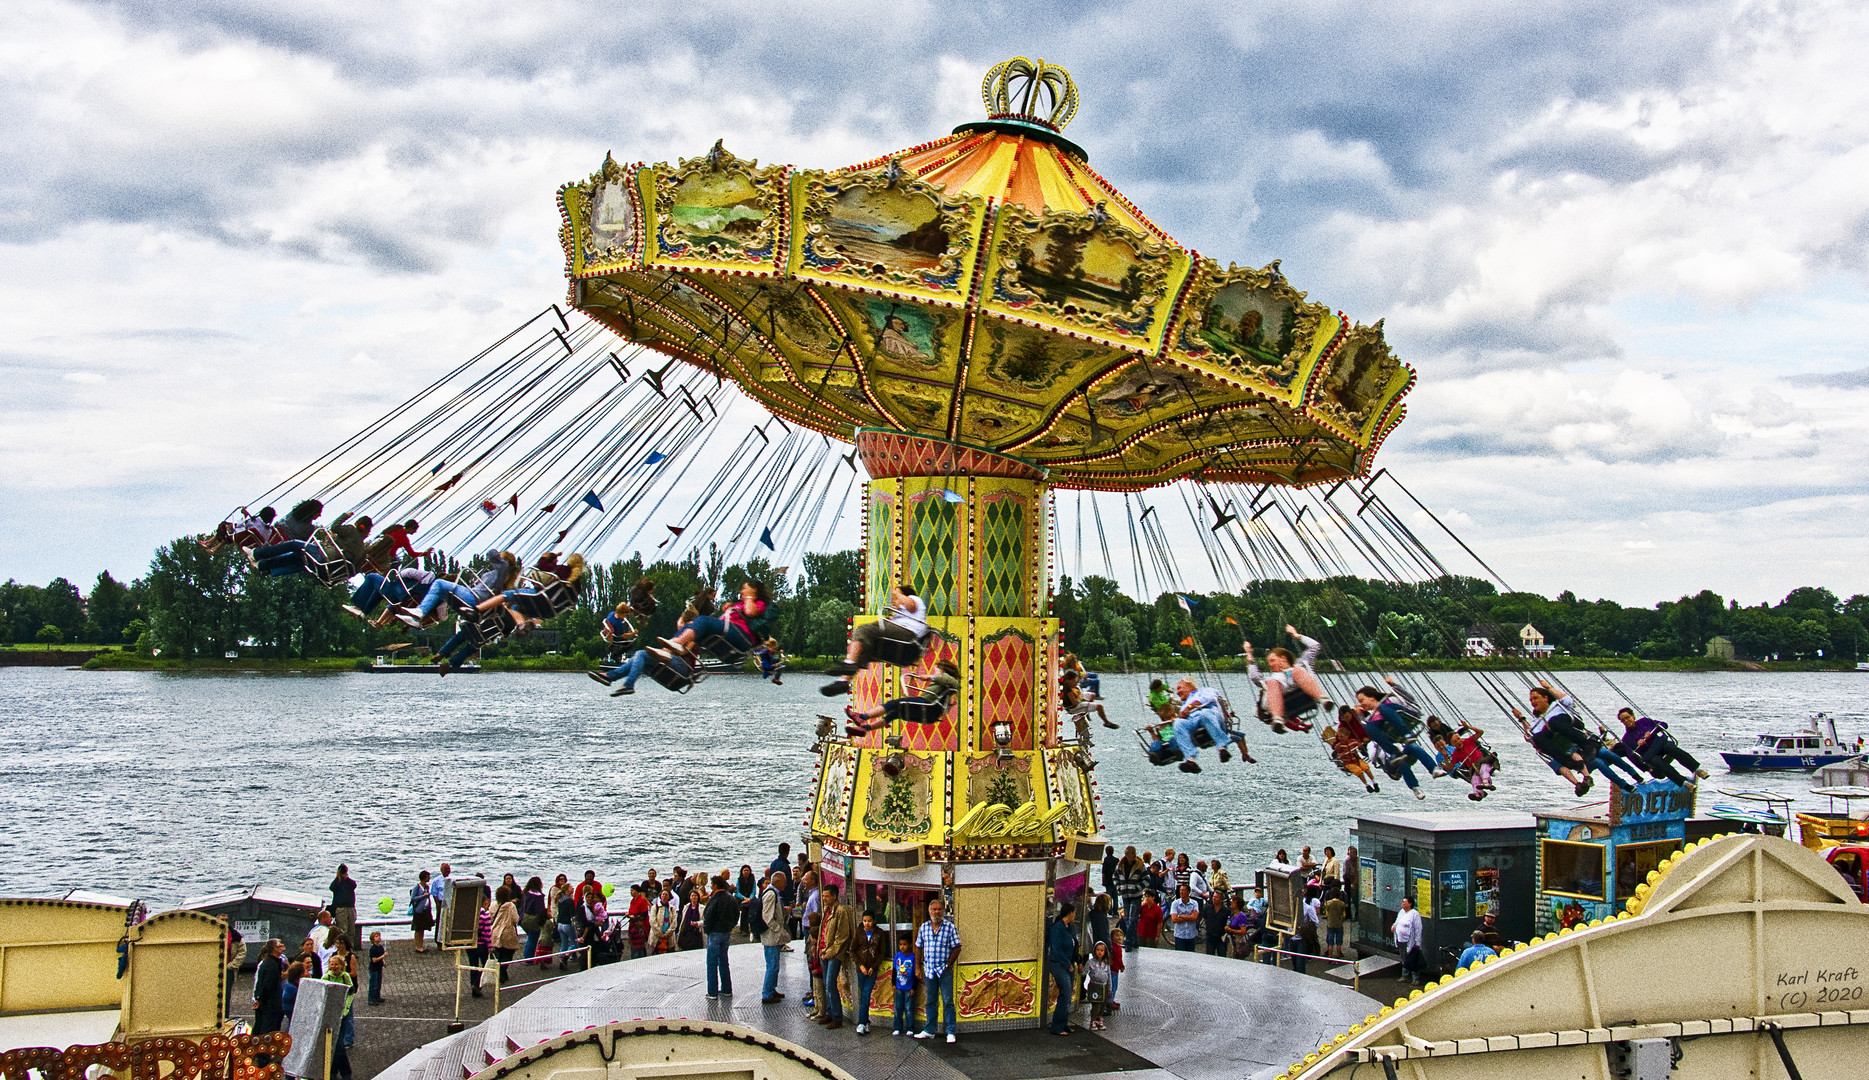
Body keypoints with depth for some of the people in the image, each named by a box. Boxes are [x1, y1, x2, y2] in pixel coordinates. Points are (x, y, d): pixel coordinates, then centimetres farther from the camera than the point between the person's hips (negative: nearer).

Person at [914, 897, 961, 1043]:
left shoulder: (950, 927, -4)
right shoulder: (923, 927, 6)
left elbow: (956, 948, -3)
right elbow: (918, 948, 12)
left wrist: (948, 965, -9)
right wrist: (918, 968, 8)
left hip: (944, 970, -3)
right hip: (928, 969, 3)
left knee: (948, 1001, -3)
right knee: (931, 1002, 12)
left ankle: (951, 1032, 2)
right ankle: (929, 1031, 20)